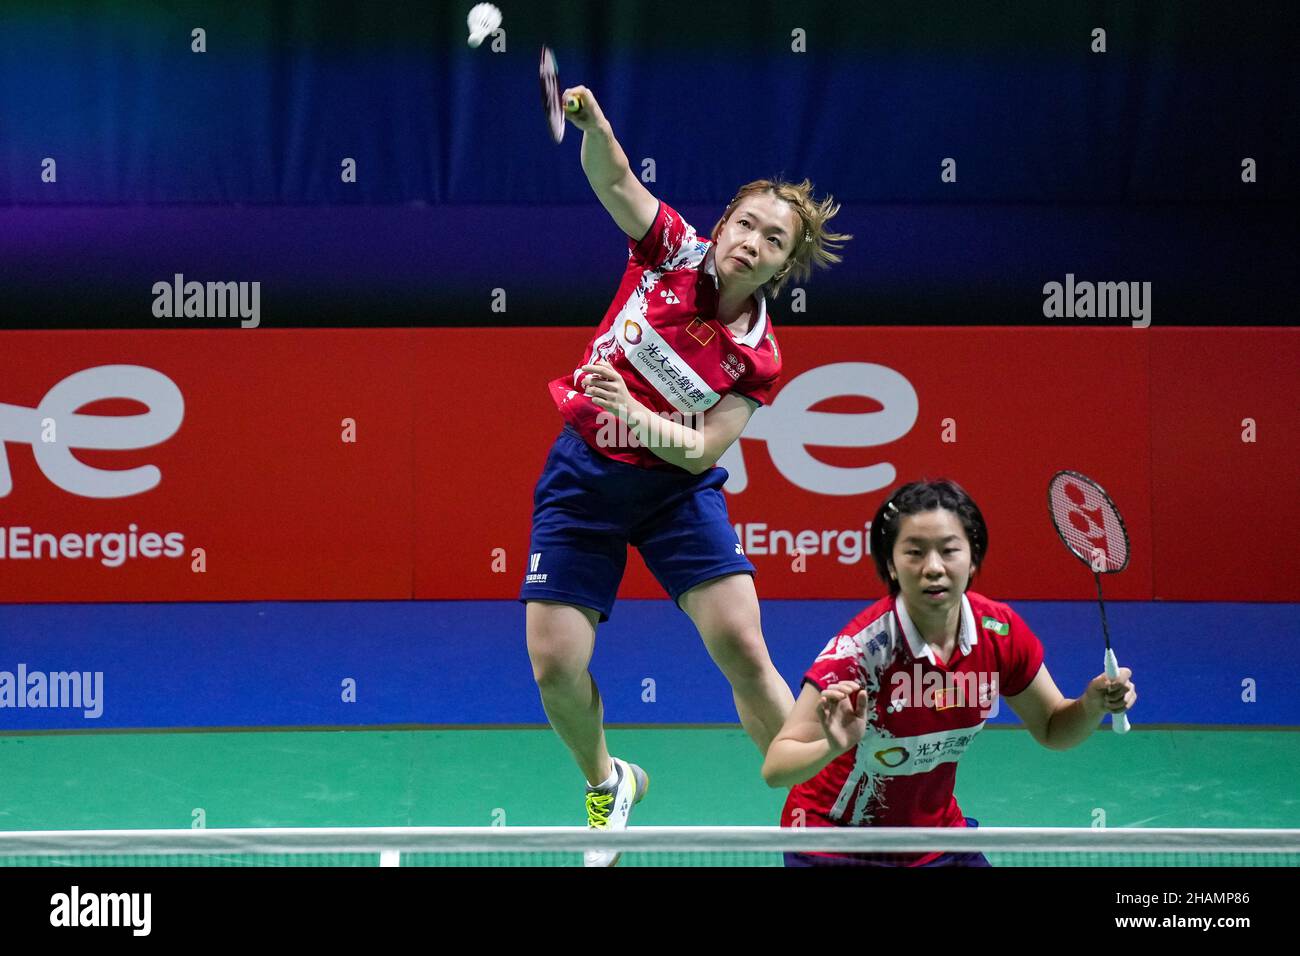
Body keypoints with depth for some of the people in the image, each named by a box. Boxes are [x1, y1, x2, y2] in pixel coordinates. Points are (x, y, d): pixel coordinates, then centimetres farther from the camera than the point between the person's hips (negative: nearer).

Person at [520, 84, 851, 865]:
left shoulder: (759, 358, -11)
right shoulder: (674, 253, -9)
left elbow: (700, 449, -15)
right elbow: (614, 180, -20)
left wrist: (634, 415, -33)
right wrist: (592, 120, -40)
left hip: (676, 486, -1)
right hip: (585, 477, 1)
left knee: (743, 649, -16)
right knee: (555, 665, -6)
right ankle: (607, 786, 24)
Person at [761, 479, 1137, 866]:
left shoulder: (1000, 631, -13)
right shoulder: (862, 647, -29)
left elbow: (1052, 729, 5)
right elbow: (774, 768, -32)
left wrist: (1094, 704, -17)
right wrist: (833, 747, -52)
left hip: (936, 831, 5)